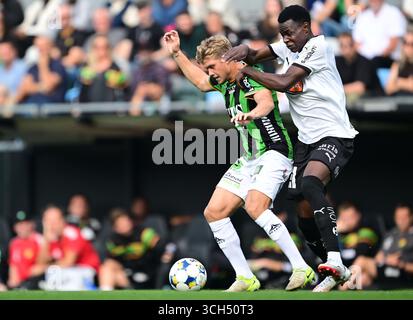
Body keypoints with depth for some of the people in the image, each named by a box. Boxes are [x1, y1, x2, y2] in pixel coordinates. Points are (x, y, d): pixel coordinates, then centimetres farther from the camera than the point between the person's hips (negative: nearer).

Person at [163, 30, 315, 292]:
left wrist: (252, 114, -60)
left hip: (273, 154, -10)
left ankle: (302, 269, -26)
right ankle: (245, 279, 7)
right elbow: (200, 81, 31)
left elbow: (267, 101, -39)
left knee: (255, 207, -30)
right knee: (214, 212, 2)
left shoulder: (253, 77, -17)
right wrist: (177, 54, 25)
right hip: (248, 160, 10)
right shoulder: (225, 81, 9)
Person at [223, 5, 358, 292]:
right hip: (307, 140, 9)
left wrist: (246, 70, -8)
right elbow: (255, 56, 21)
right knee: (305, 214, 5)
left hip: (335, 136, -9)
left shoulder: (318, 46, -12)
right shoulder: (288, 49, 10)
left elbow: (284, 83, -18)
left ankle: (335, 259, -41)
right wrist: (245, 52, -3)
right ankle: (337, 272, 20)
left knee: (310, 183, -35)